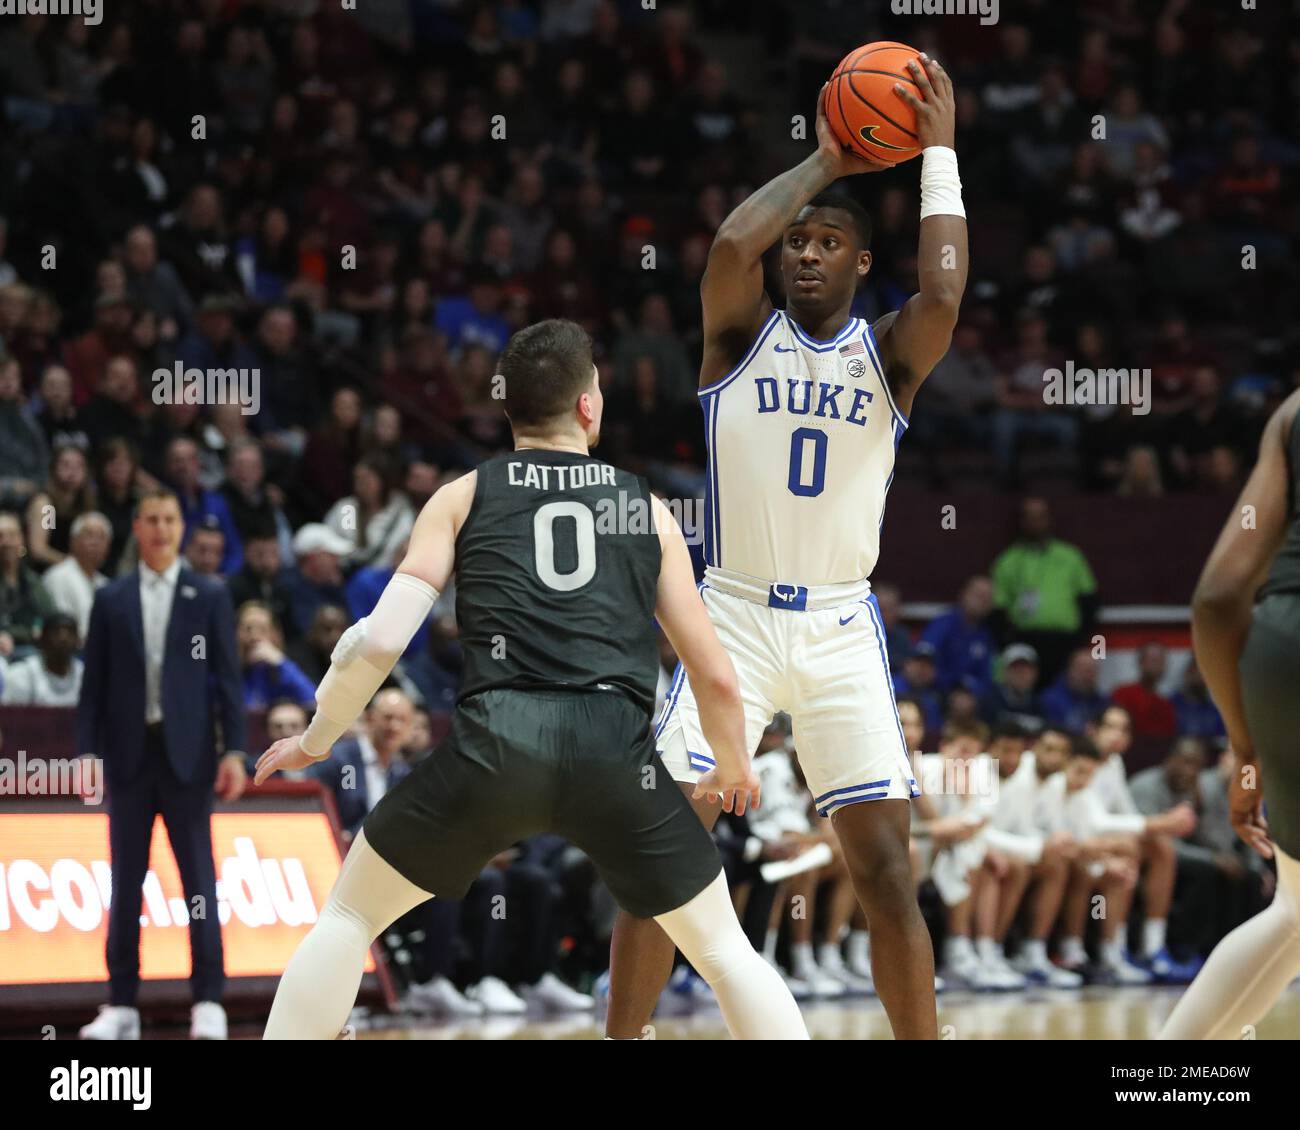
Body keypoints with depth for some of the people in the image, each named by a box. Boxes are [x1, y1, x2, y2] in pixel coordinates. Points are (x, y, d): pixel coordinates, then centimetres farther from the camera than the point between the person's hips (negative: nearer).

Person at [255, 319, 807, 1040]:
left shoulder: (463, 497, 15)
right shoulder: (645, 508, 19)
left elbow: (380, 640, 5)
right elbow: (715, 676, 18)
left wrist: (317, 738, 21)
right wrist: (734, 770, 37)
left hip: (495, 740, -1)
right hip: (616, 747, 1)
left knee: (348, 916, 18)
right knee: (722, 947, 17)